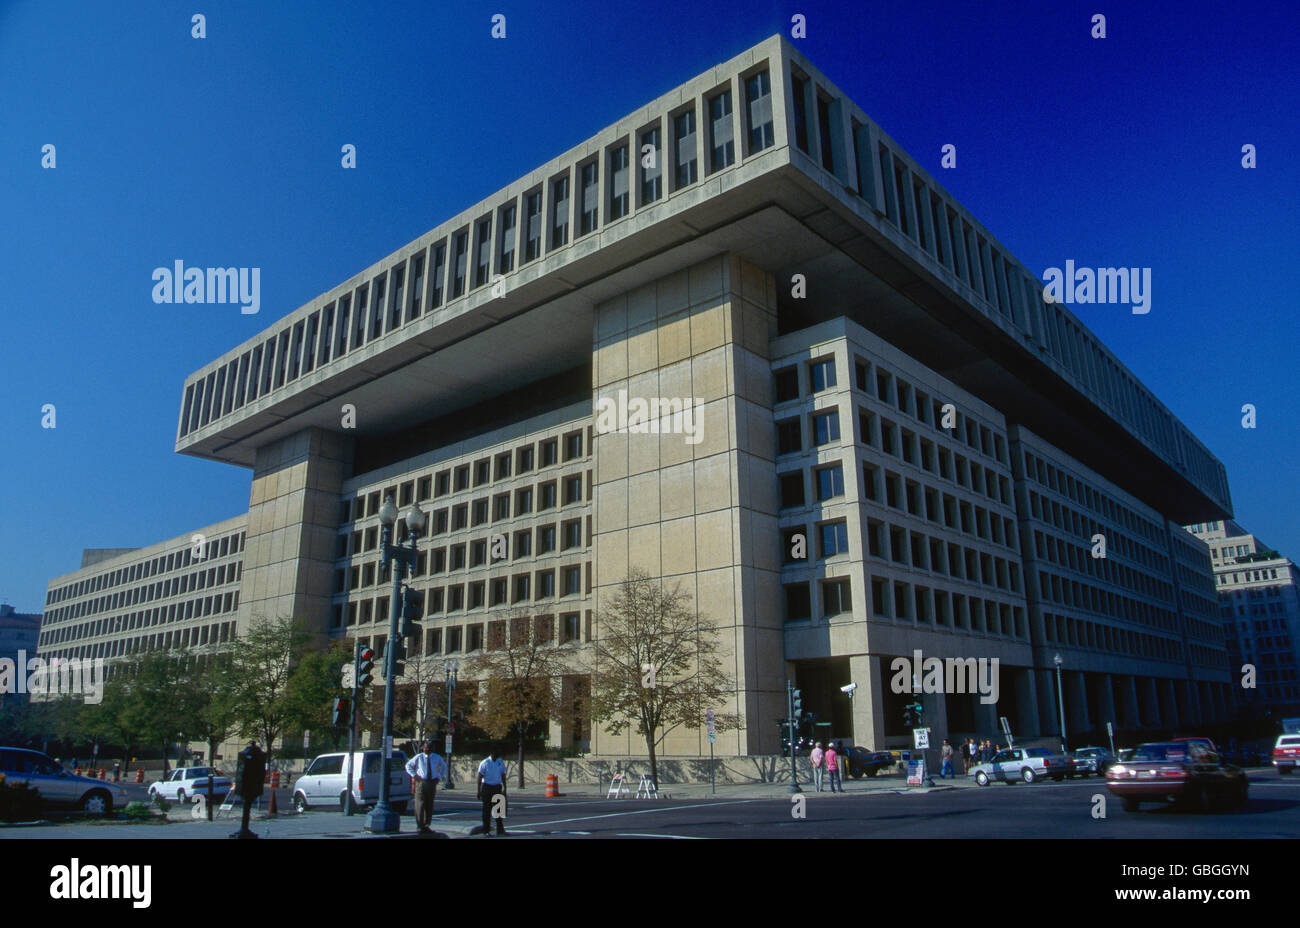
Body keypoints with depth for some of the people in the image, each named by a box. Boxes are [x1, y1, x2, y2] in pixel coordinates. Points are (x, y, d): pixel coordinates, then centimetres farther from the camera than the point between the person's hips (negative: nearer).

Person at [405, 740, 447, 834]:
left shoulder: (437, 758, 7)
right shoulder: (419, 757, 1)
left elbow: (444, 767, 24)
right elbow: (408, 765, 13)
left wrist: (439, 777, 11)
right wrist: (414, 775, 0)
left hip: (432, 783, 3)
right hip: (421, 783, -3)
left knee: (429, 807, 6)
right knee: (420, 805, -9)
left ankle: (426, 826, 16)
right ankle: (419, 826, -3)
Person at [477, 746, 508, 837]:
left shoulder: (501, 762, 5)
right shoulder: (484, 763, -8)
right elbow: (480, 777, -5)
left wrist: (504, 789, 12)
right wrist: (479, 791, -7)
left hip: (497, 788, 4)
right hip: (487, 788, -4)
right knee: (487, 810, 0)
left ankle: (500, 830, 8)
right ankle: (486, 831, 8)